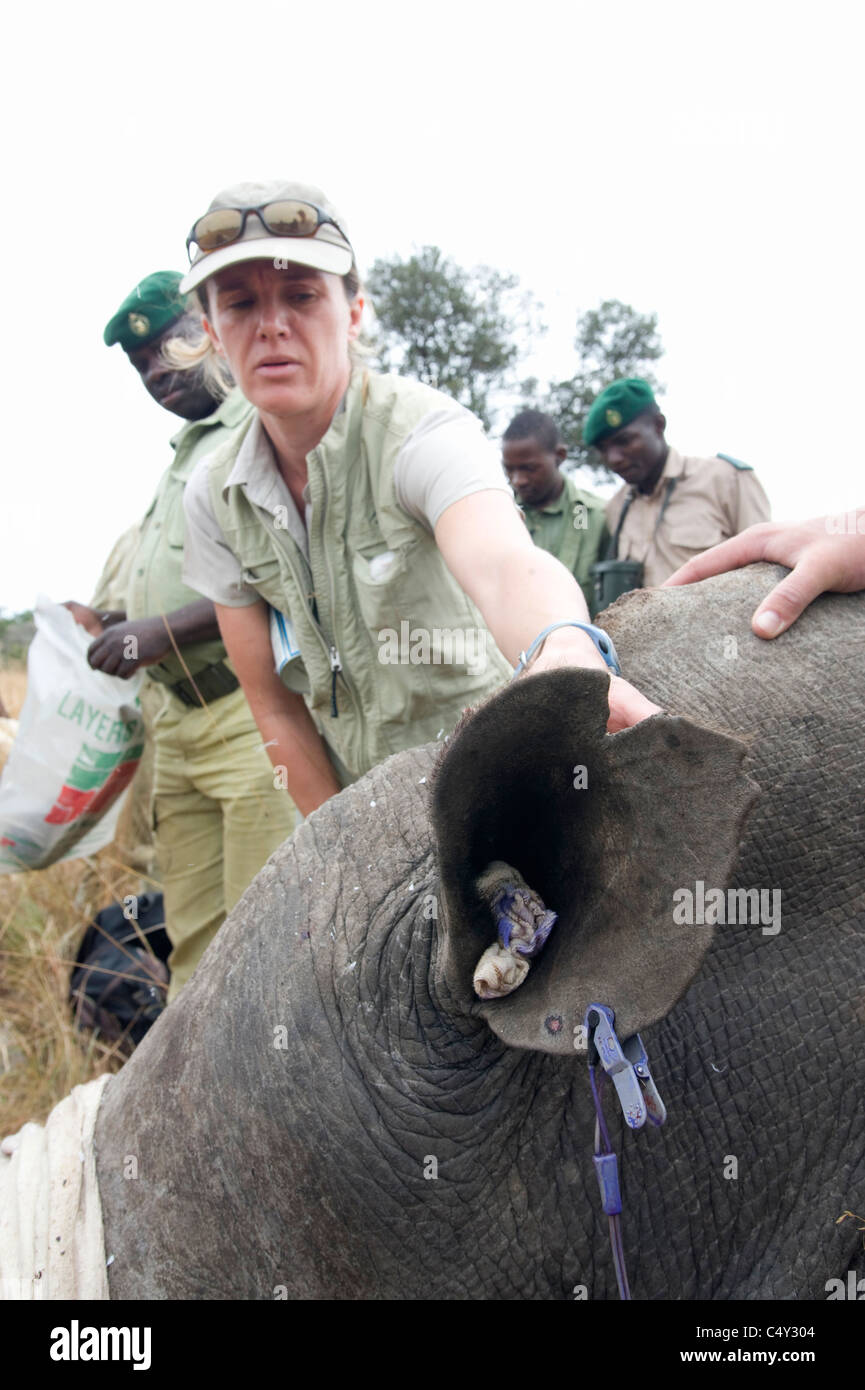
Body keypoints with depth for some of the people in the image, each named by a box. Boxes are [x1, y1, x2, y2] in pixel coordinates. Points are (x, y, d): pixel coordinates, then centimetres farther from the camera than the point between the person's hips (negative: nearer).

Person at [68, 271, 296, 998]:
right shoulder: (185, 454, 24)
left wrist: (165, 630, -18)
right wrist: (113, 623, 13)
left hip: (257, 712, -8)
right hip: (180, 724, 9)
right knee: (195, 943, 12)